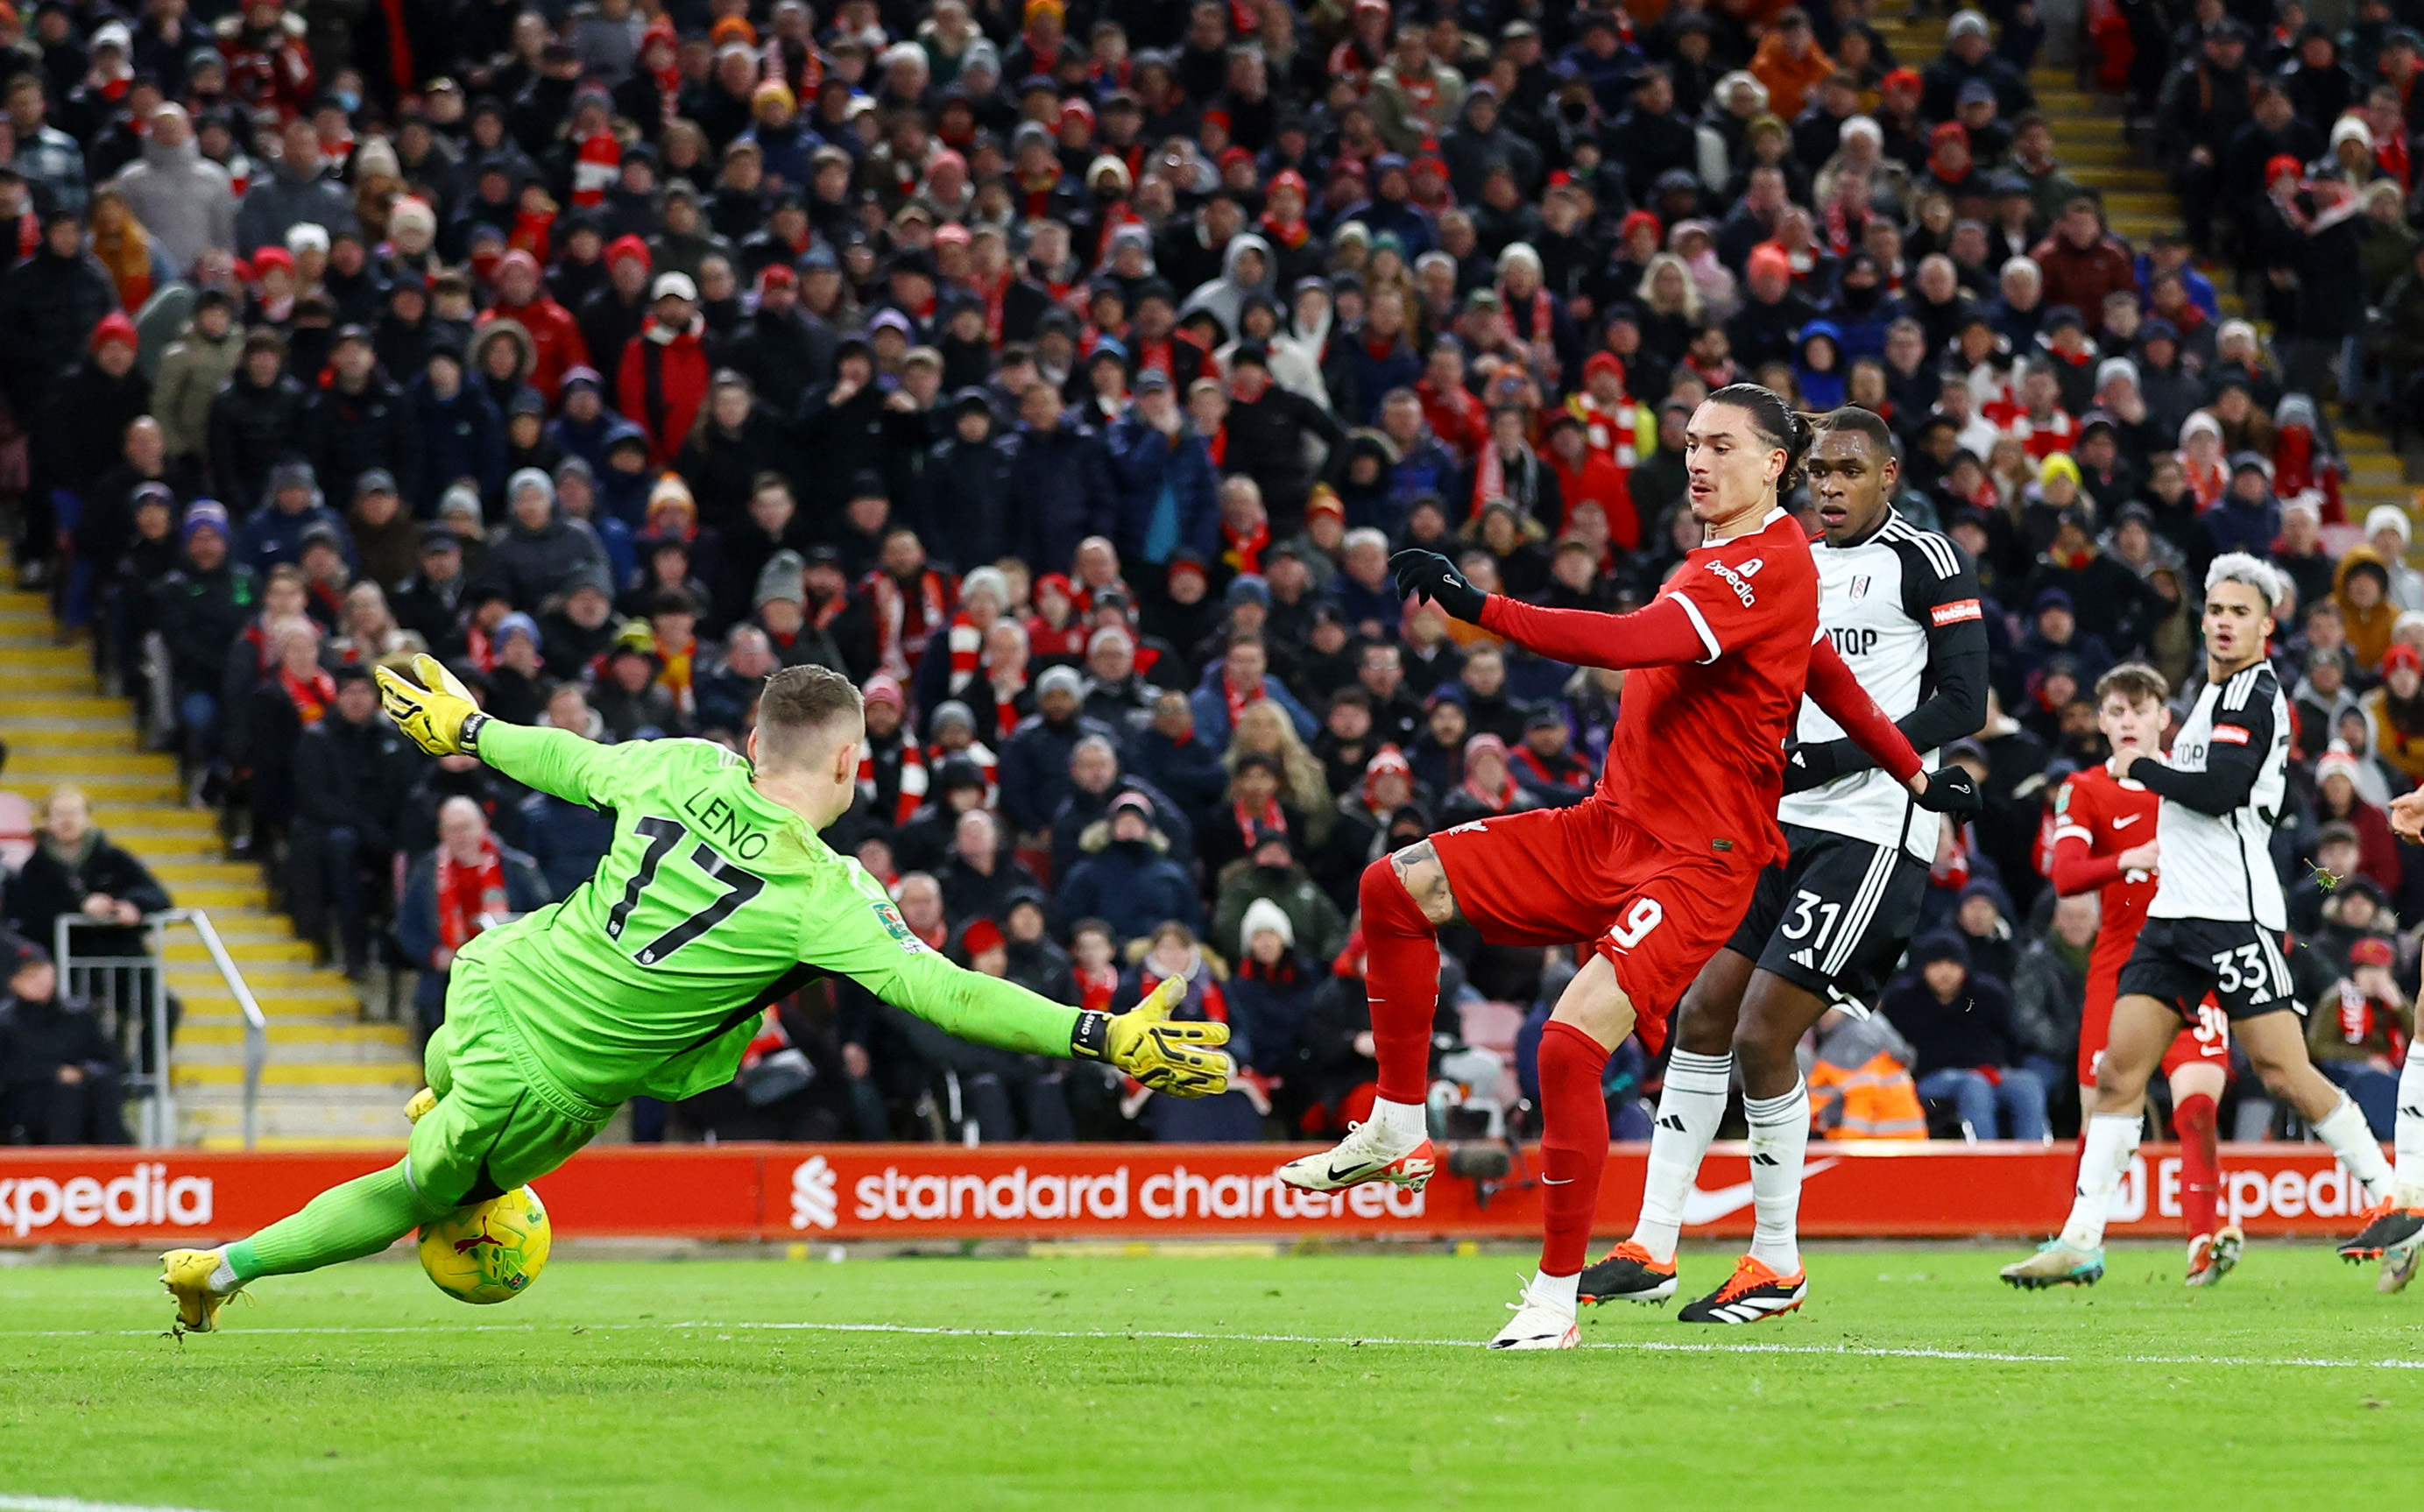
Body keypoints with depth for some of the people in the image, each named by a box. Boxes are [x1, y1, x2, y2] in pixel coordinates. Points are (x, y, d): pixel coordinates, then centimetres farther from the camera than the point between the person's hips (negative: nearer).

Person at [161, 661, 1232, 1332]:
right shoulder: (821, 896, -24)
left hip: (495, 979, 3)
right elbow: (943, 993, -27)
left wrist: (468, 729, 28)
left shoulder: (685, 771, -10)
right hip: (557, 1090, -3)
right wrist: (1103, 1038, -26)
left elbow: (567, 761, 8)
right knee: (419, 1193, 20)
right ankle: (226, 1268, 24)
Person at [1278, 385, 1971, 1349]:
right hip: (1608, 829, 9)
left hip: (1695, 861, -9)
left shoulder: (1772, 565, -16)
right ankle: (1397, 1134, 7)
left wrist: (1480, 608, -35)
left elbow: (1635, 643, -30)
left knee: (1571, 1043, -24)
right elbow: (1829, 677, 25)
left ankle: (1556, 1297, -11)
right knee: (1397, 888, -3)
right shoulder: (1714, 558, 14)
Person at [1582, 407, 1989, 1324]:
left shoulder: (1927, 562, -6)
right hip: (1787, 825, 8)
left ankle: (1777, 1266, 2)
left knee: (1762, 1038, -12)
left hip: (1872, 829, -8)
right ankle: (1651, 1249, 10)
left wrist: (1839, 757, -19)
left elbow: (1963, 704, -12)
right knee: (1704, 1015, 4)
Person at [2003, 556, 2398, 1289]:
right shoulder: (2214, 695, 20)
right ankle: (2081, 1242, -5)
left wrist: (2139, 767, -7)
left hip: (2234, 912, -8)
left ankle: (2391, 1196, 3)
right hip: (2176, 911, 9)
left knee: (2284, 1072, -10)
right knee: (2119, 1069, -2)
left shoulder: (2255, 693, -7)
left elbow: (2220, 792, -19)